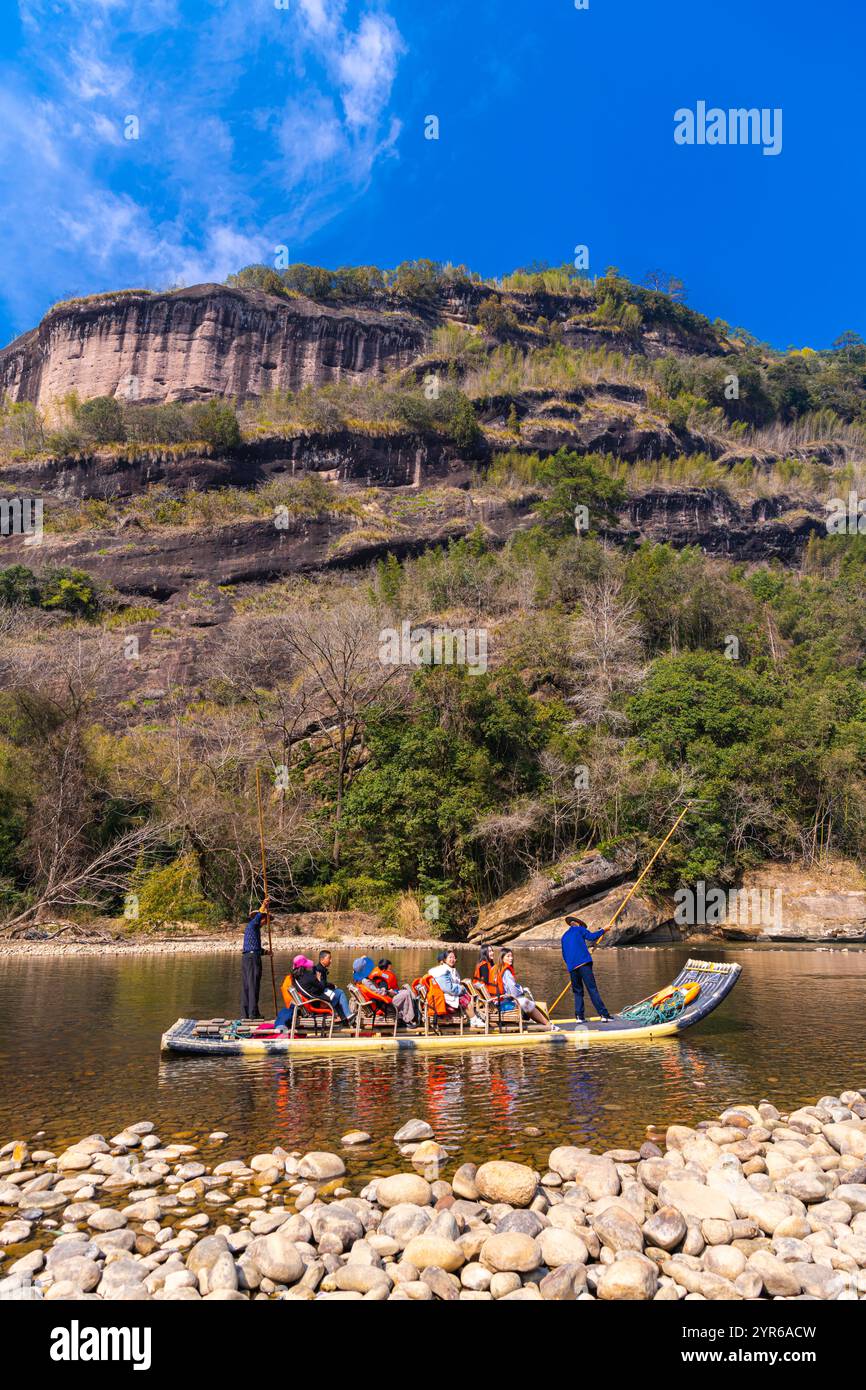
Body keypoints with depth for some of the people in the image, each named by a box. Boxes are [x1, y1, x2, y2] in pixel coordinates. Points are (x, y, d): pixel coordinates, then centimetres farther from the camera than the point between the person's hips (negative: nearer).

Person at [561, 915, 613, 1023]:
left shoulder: (564, 937, 26)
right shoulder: (579, 929, 11)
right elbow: (592, 936, 1)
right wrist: (603, 930, 13)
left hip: (572, 967, 5)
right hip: (583, 963, -5)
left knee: (577, 991, 12)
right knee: (592, 989, -8)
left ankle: (579, 1016, 0)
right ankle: (604, 1014, -12)